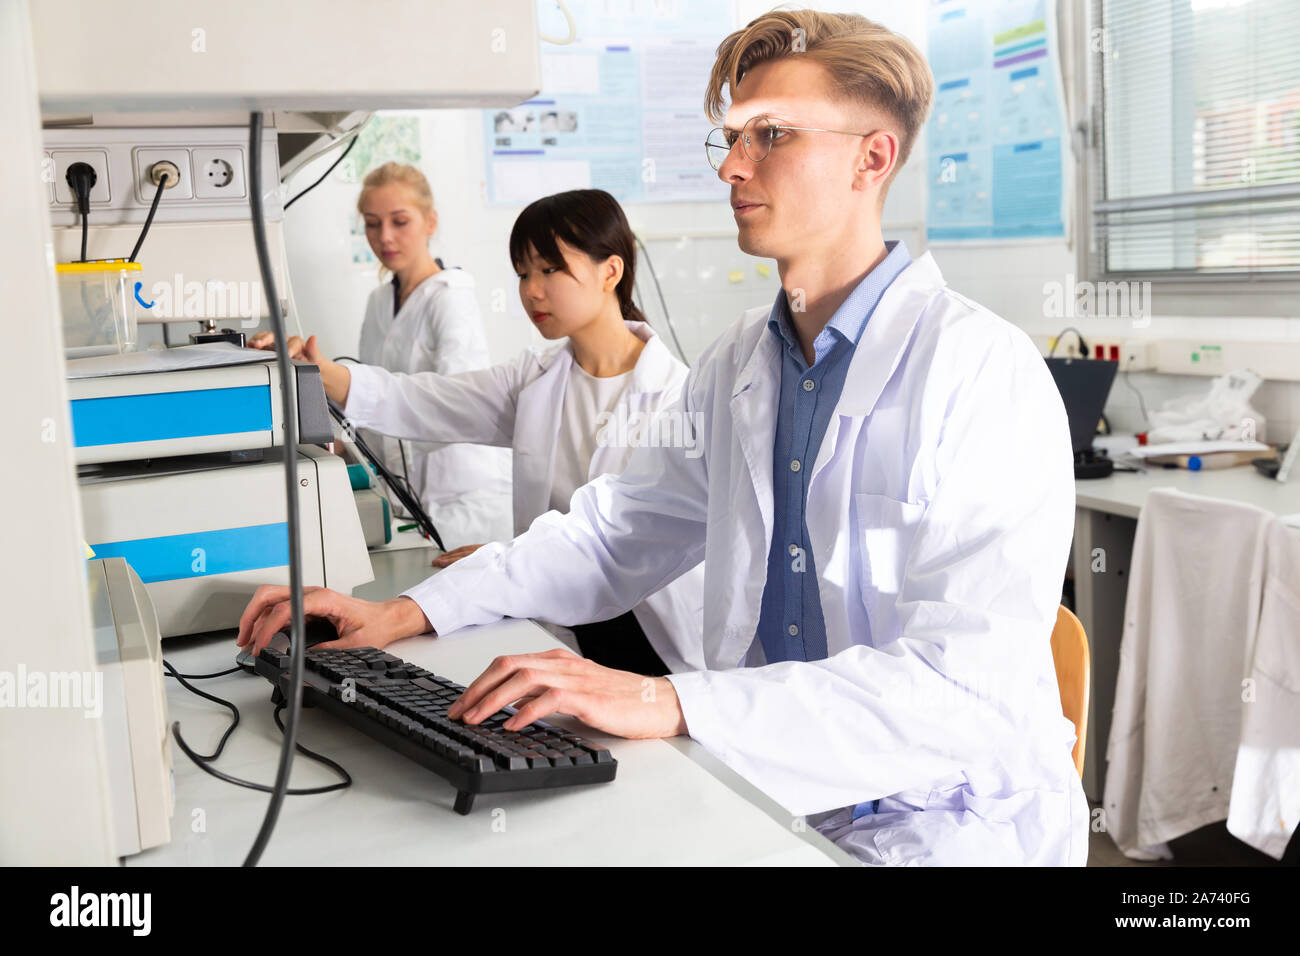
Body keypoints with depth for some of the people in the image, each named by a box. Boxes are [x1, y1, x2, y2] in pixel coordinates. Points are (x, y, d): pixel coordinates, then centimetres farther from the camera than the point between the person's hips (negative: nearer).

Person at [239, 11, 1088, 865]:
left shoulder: (984, 373, -17)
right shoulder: (739, 362, 8)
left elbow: (966, 685, -25)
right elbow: (618, 530, 15)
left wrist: (672, 704, -33)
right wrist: (406, 612, 4)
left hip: (947, 824, -6)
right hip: (769, 792, 6)